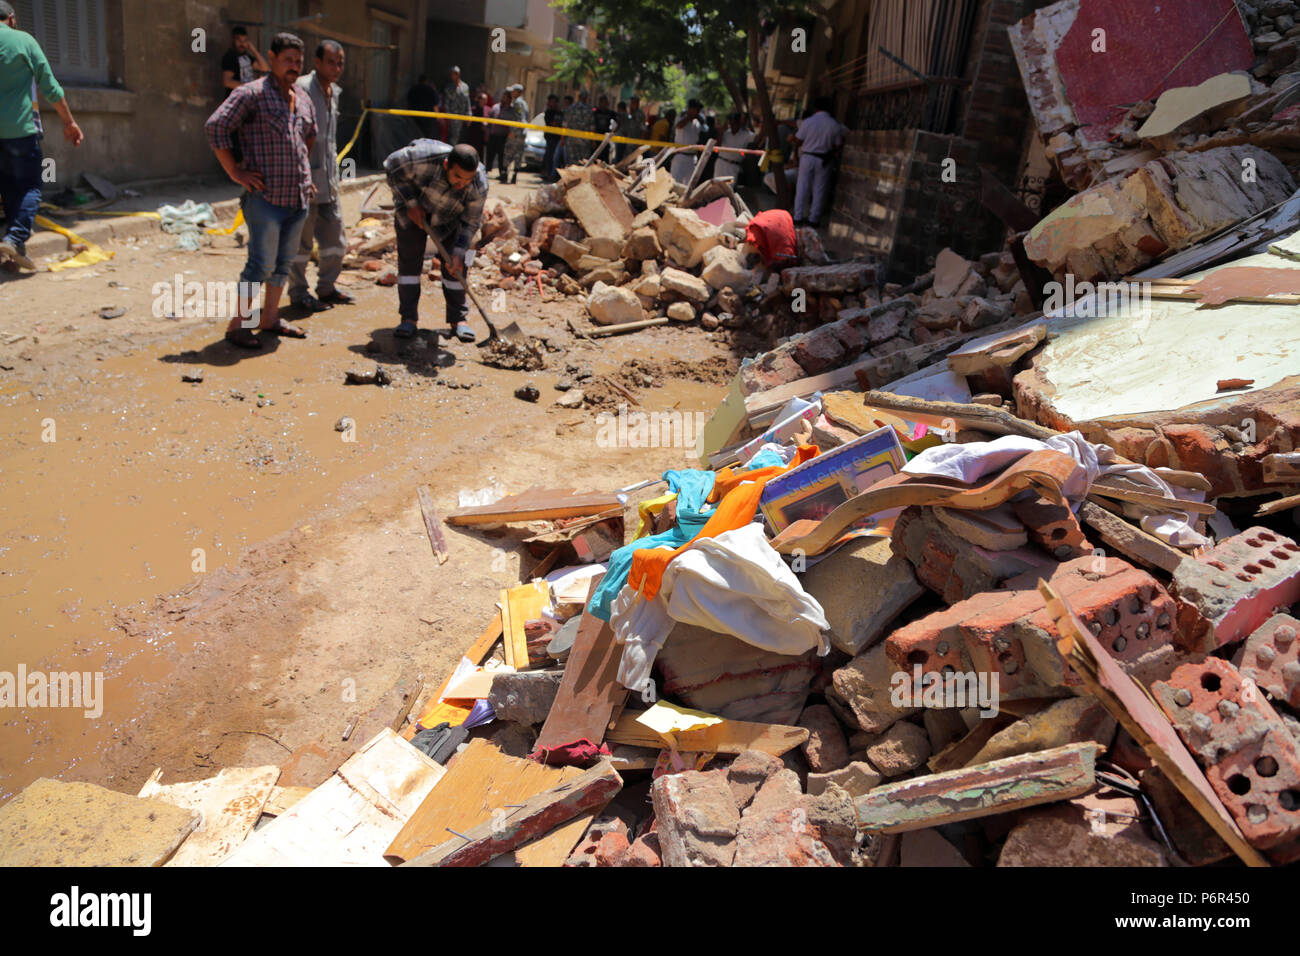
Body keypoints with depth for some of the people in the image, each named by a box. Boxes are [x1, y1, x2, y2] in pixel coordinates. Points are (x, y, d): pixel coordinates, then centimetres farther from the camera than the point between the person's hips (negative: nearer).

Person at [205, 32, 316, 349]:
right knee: (262, 263, -8)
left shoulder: (303, 99, 15)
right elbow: (215, 127, -13)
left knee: (283, 261, 13)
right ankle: (236, 325, 1)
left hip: (298, 198, 7)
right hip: (265, 197, -7)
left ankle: (270, 318, 24)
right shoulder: (252, 93, -7)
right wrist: (235, 172, -15)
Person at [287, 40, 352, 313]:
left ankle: (326, 287, 26)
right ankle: (298, 292, 13)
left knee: (335, 239, 12)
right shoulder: (301, 89, -13)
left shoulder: (334, 92, 15)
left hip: (328, 180, 8)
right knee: (301, 240, 1)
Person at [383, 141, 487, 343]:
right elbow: (392, 167, -19)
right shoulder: (422, 158, -38)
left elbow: (470, 222, -18)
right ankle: (409, 318, 1)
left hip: (449, 217, 1)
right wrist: (411, 203, -23)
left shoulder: (479, 186, -31)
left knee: (454, 265, -6)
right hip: (413, 208, -1)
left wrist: (459, 253, -26)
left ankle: (458, 318, 4)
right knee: (409, 260, -4)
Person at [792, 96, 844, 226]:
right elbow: (838, 146, 1)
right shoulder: (835, 125, -4)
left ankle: (798, 217, 8)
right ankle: (814, 219, 10)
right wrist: (833, 154, 18)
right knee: (819, 189, 7)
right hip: (824, 161, 1)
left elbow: (798, 142, -3)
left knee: (802, 187, 8)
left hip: (807, 158, -1)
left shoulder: (807, 122, -8)